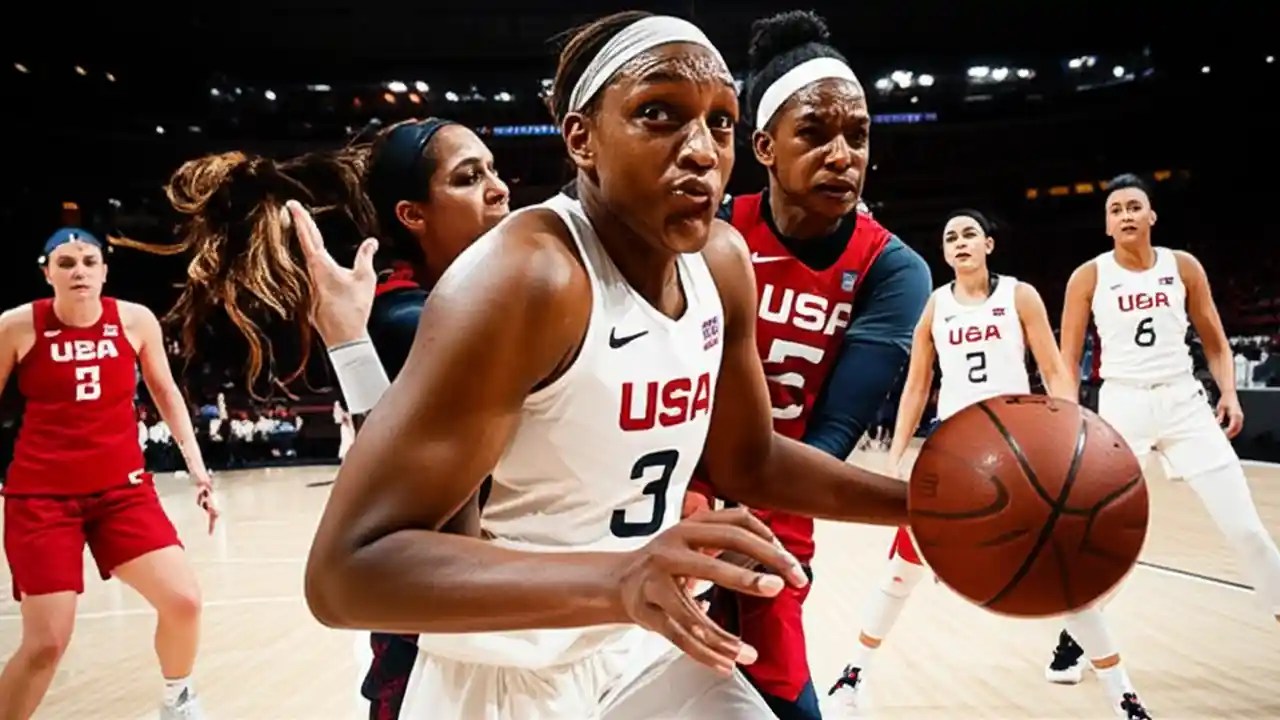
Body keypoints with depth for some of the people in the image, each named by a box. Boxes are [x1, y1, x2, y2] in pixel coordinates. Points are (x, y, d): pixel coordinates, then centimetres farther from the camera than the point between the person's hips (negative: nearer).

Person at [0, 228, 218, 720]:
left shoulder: (136, 320, -2)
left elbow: (166, 394, 12)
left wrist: (197, 468, 7)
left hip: (123, 488, 2)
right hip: (41, 496, -2)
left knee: (183, 601, -7)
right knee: (46, 642, -7)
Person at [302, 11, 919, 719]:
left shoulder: (722, 261, -4)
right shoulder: (525, 275, -26)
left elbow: (749, 463, 10)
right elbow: (345, 568, -29)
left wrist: (915, 500, -2)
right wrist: (615, 583, -41)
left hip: (648, 652, 6)